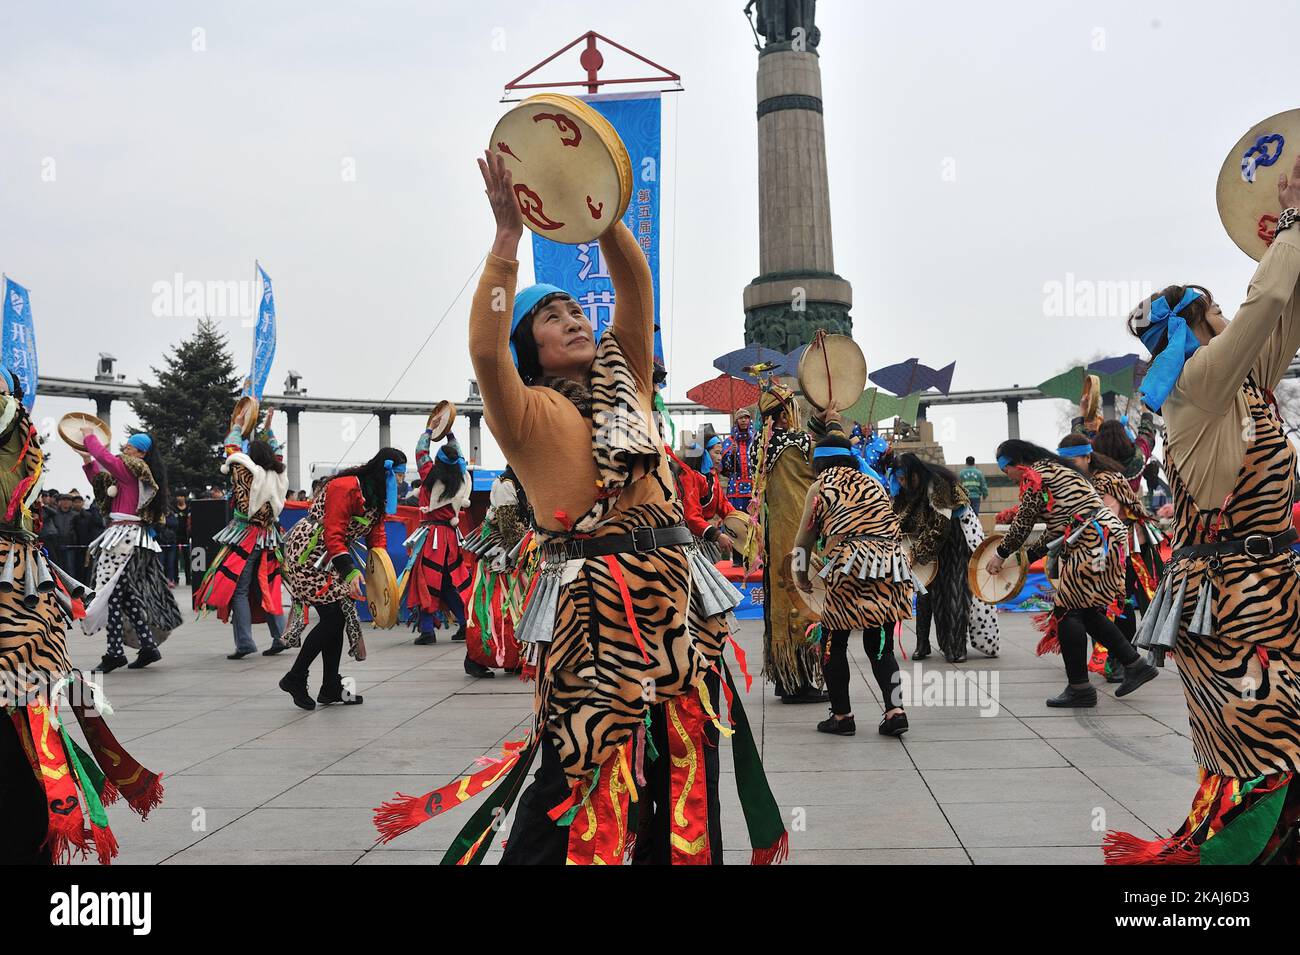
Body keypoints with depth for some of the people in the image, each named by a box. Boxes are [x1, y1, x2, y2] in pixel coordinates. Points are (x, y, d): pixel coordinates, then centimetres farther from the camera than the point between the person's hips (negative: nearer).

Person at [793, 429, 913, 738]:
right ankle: (895, 710, 0)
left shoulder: (820, 486, 11)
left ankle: (841, 715, 10)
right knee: (880, 645, 12)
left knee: (833, 643, 9)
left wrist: (801, 575, 27)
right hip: (892, 566, 5)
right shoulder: (873, 483, 23)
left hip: (852, 568, -5)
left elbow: (805, 537, 15)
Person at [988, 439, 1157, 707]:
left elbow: (1023, 523, -4)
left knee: (1067, 609, -5)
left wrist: (1001, 554, 9)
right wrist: (1027, 556, 24)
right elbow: (1057, 530, 25)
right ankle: (1135, 664, 19)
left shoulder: (1037, 475, -7)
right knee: (1086, 610, 16)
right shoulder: (1056, 469, 24)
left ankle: (1079, 688, -2)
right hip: (1105, 539, 10)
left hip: (1093, 542, -10)